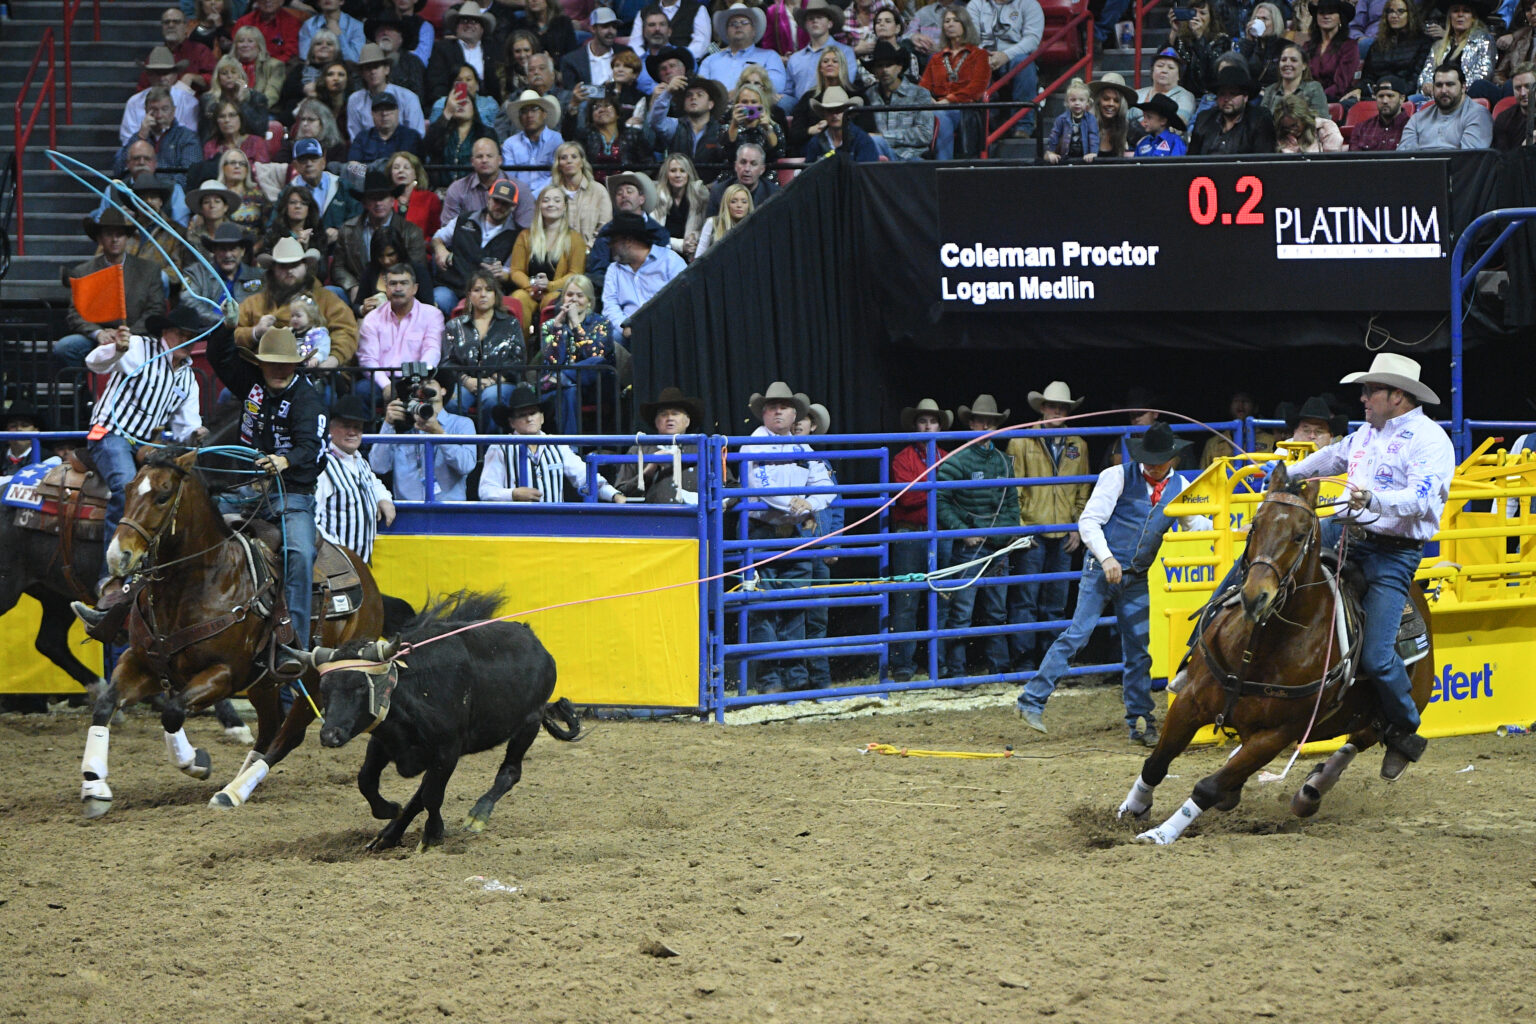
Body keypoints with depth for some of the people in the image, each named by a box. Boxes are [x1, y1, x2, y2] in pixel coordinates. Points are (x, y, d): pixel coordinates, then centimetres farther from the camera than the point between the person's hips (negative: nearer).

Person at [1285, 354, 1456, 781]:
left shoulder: (1429, 440, -10)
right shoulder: (1368, 433, 16)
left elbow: (1421, 498, -24)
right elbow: (1335, 456, 37)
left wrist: (1374, 499, -40)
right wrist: (1291, 473, 52)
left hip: (1393, 554, -8)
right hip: (1346, 532, 8)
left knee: (1375, 656, -16)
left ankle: (1405, 733, 4)